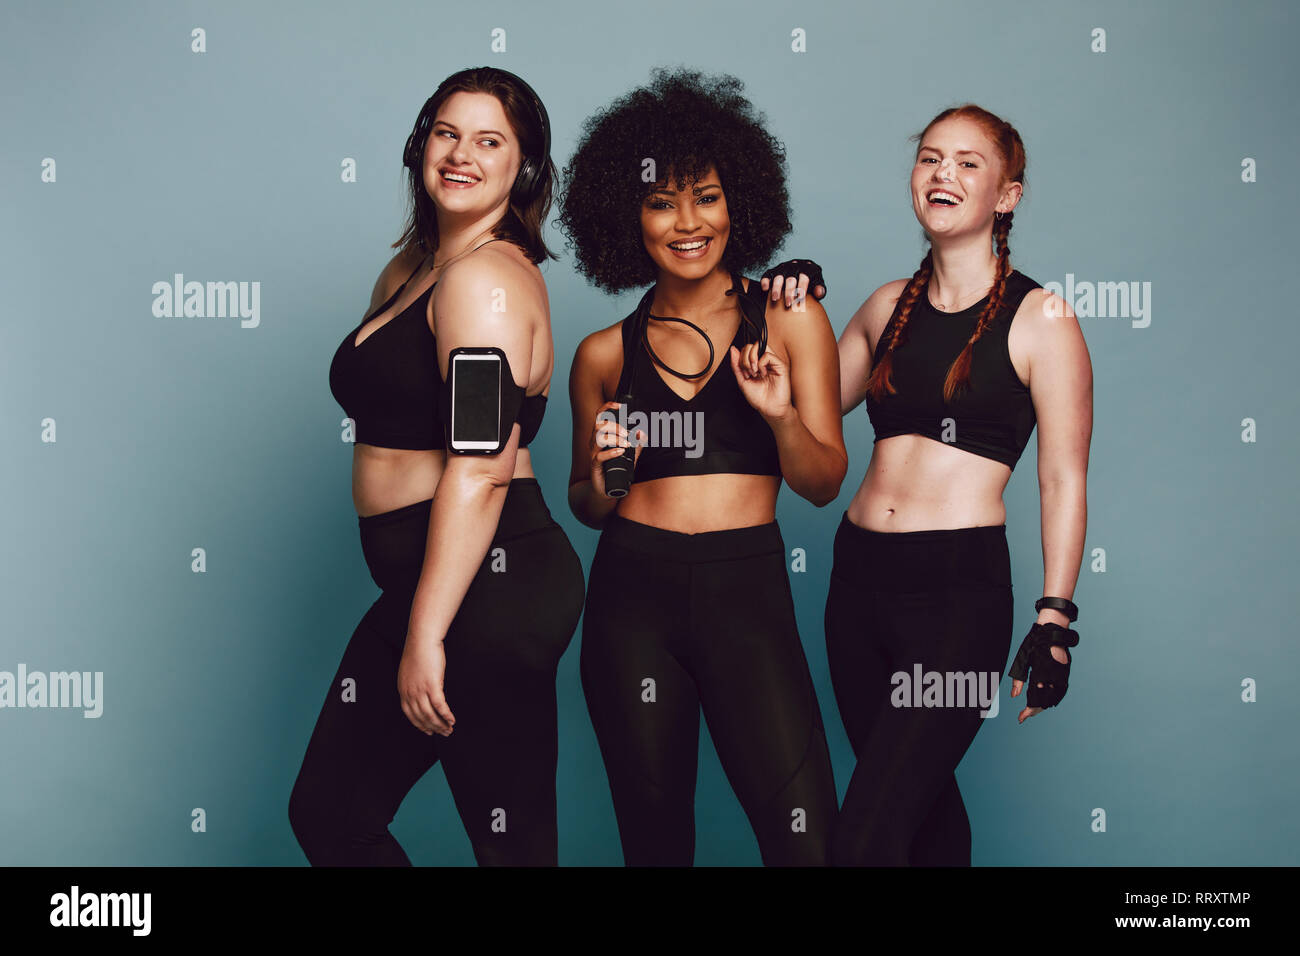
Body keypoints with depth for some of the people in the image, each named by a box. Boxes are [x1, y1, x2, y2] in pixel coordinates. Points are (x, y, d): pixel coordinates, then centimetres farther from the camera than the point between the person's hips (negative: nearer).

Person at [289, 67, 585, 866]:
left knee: (511, 838, 2)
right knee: (329, 811, 17)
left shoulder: (486, 275, -13)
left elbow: (481, 471, -21)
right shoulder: (407, 273, 17)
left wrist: (425, 636, -22)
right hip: (427, 578, 10)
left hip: (486, 585, -10)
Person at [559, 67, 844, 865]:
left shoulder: (788, 317, 6)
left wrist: (781, 416, -13)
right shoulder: (605, 354, 9)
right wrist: (600, 475, -5)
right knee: (653, 834, 9)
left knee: (809, 837, -10)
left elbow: (824, 483, 5)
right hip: (632, 595, 2)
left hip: (747, 591, -1)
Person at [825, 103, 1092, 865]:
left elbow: (1064, 483, -5)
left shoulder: (1041, 319, -4)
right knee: (923, 799, 19)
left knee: (864, 840, -11)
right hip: (859, 573, 6)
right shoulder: (890, 306, 11)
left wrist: (1055, 621, -10)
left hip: (961, 585, -5)